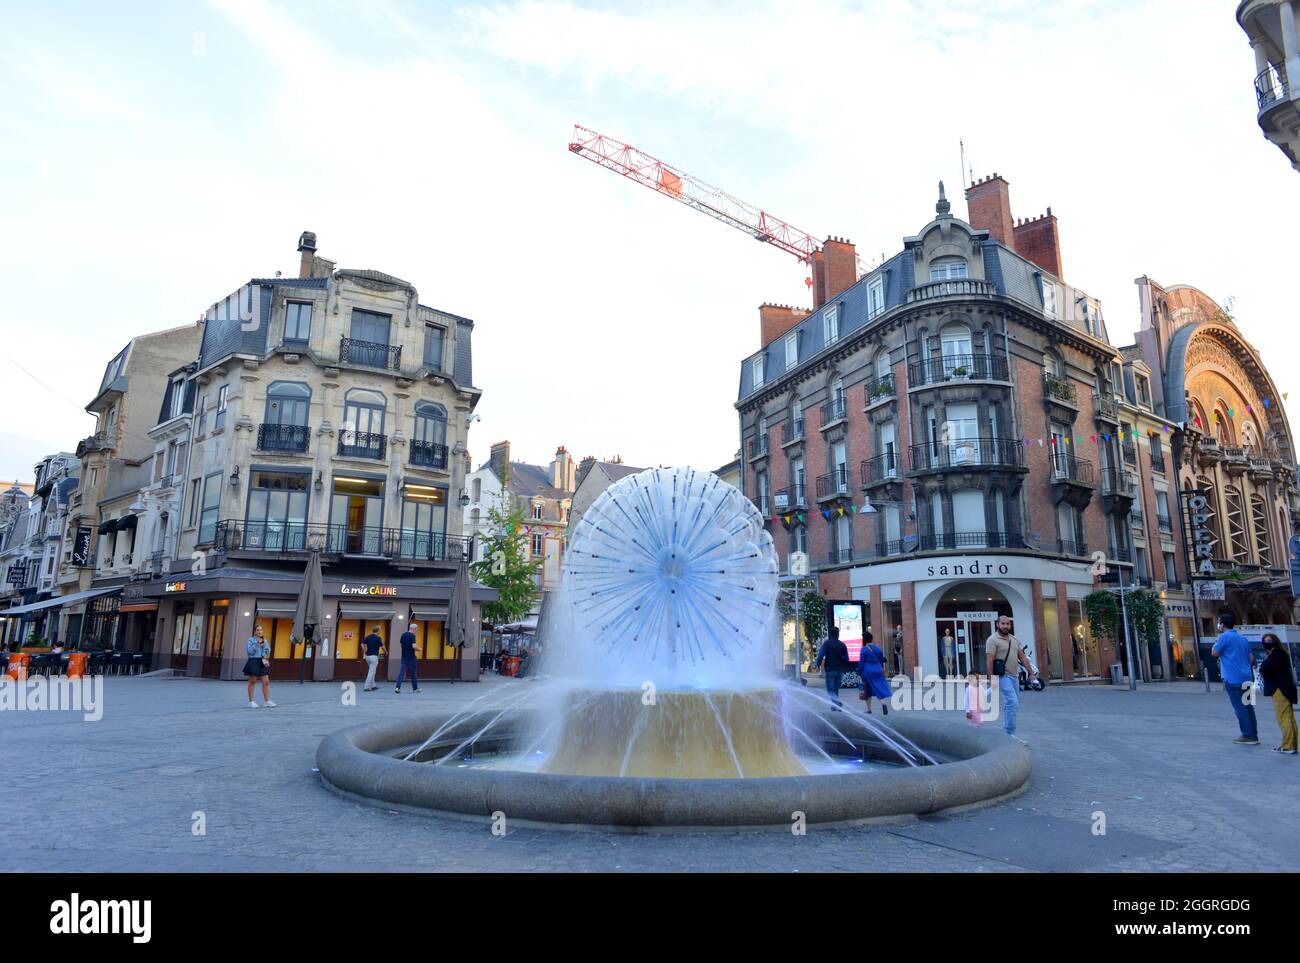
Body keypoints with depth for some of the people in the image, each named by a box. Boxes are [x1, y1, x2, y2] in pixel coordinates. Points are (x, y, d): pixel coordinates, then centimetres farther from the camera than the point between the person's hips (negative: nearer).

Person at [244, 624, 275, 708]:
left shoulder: (264, 640, 15)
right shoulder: (251, 640, -1)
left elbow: (268, 650, 6)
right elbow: (249, 651, -12)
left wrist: (264, 643, -5)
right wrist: (257, 644, -14)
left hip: (262, 662, 5)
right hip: (253, 661, -5)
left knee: (266, 682, -1)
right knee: (252, 681, 1)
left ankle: (267, 701, 1)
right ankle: (251, 702, 9)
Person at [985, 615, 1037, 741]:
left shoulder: (1015, 640, 15)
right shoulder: (993, 639, -8)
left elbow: (1022, 657, 17)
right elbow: (989, 660, -13)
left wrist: (1032, 673, 10)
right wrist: (992, 680, -18)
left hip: (1014, 676, 8)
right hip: (1002, 676, -8)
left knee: (1013, 705, 10)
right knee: (1012, 703, -17)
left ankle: (1006, 733, 18)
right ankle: (1010, 734, -13)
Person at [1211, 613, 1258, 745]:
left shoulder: (1224, 637, -10)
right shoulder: (1242, 638, 15)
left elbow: (1214, 653, -4)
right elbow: (1251, 658, 18)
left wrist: (1216, 641, 9)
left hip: (1233, 679, -8)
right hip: (1247, 678, 8)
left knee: (1239, 707, -3)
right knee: (1248, 706, 11)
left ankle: (1248, 735, -3)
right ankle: (1254, 735, 14)